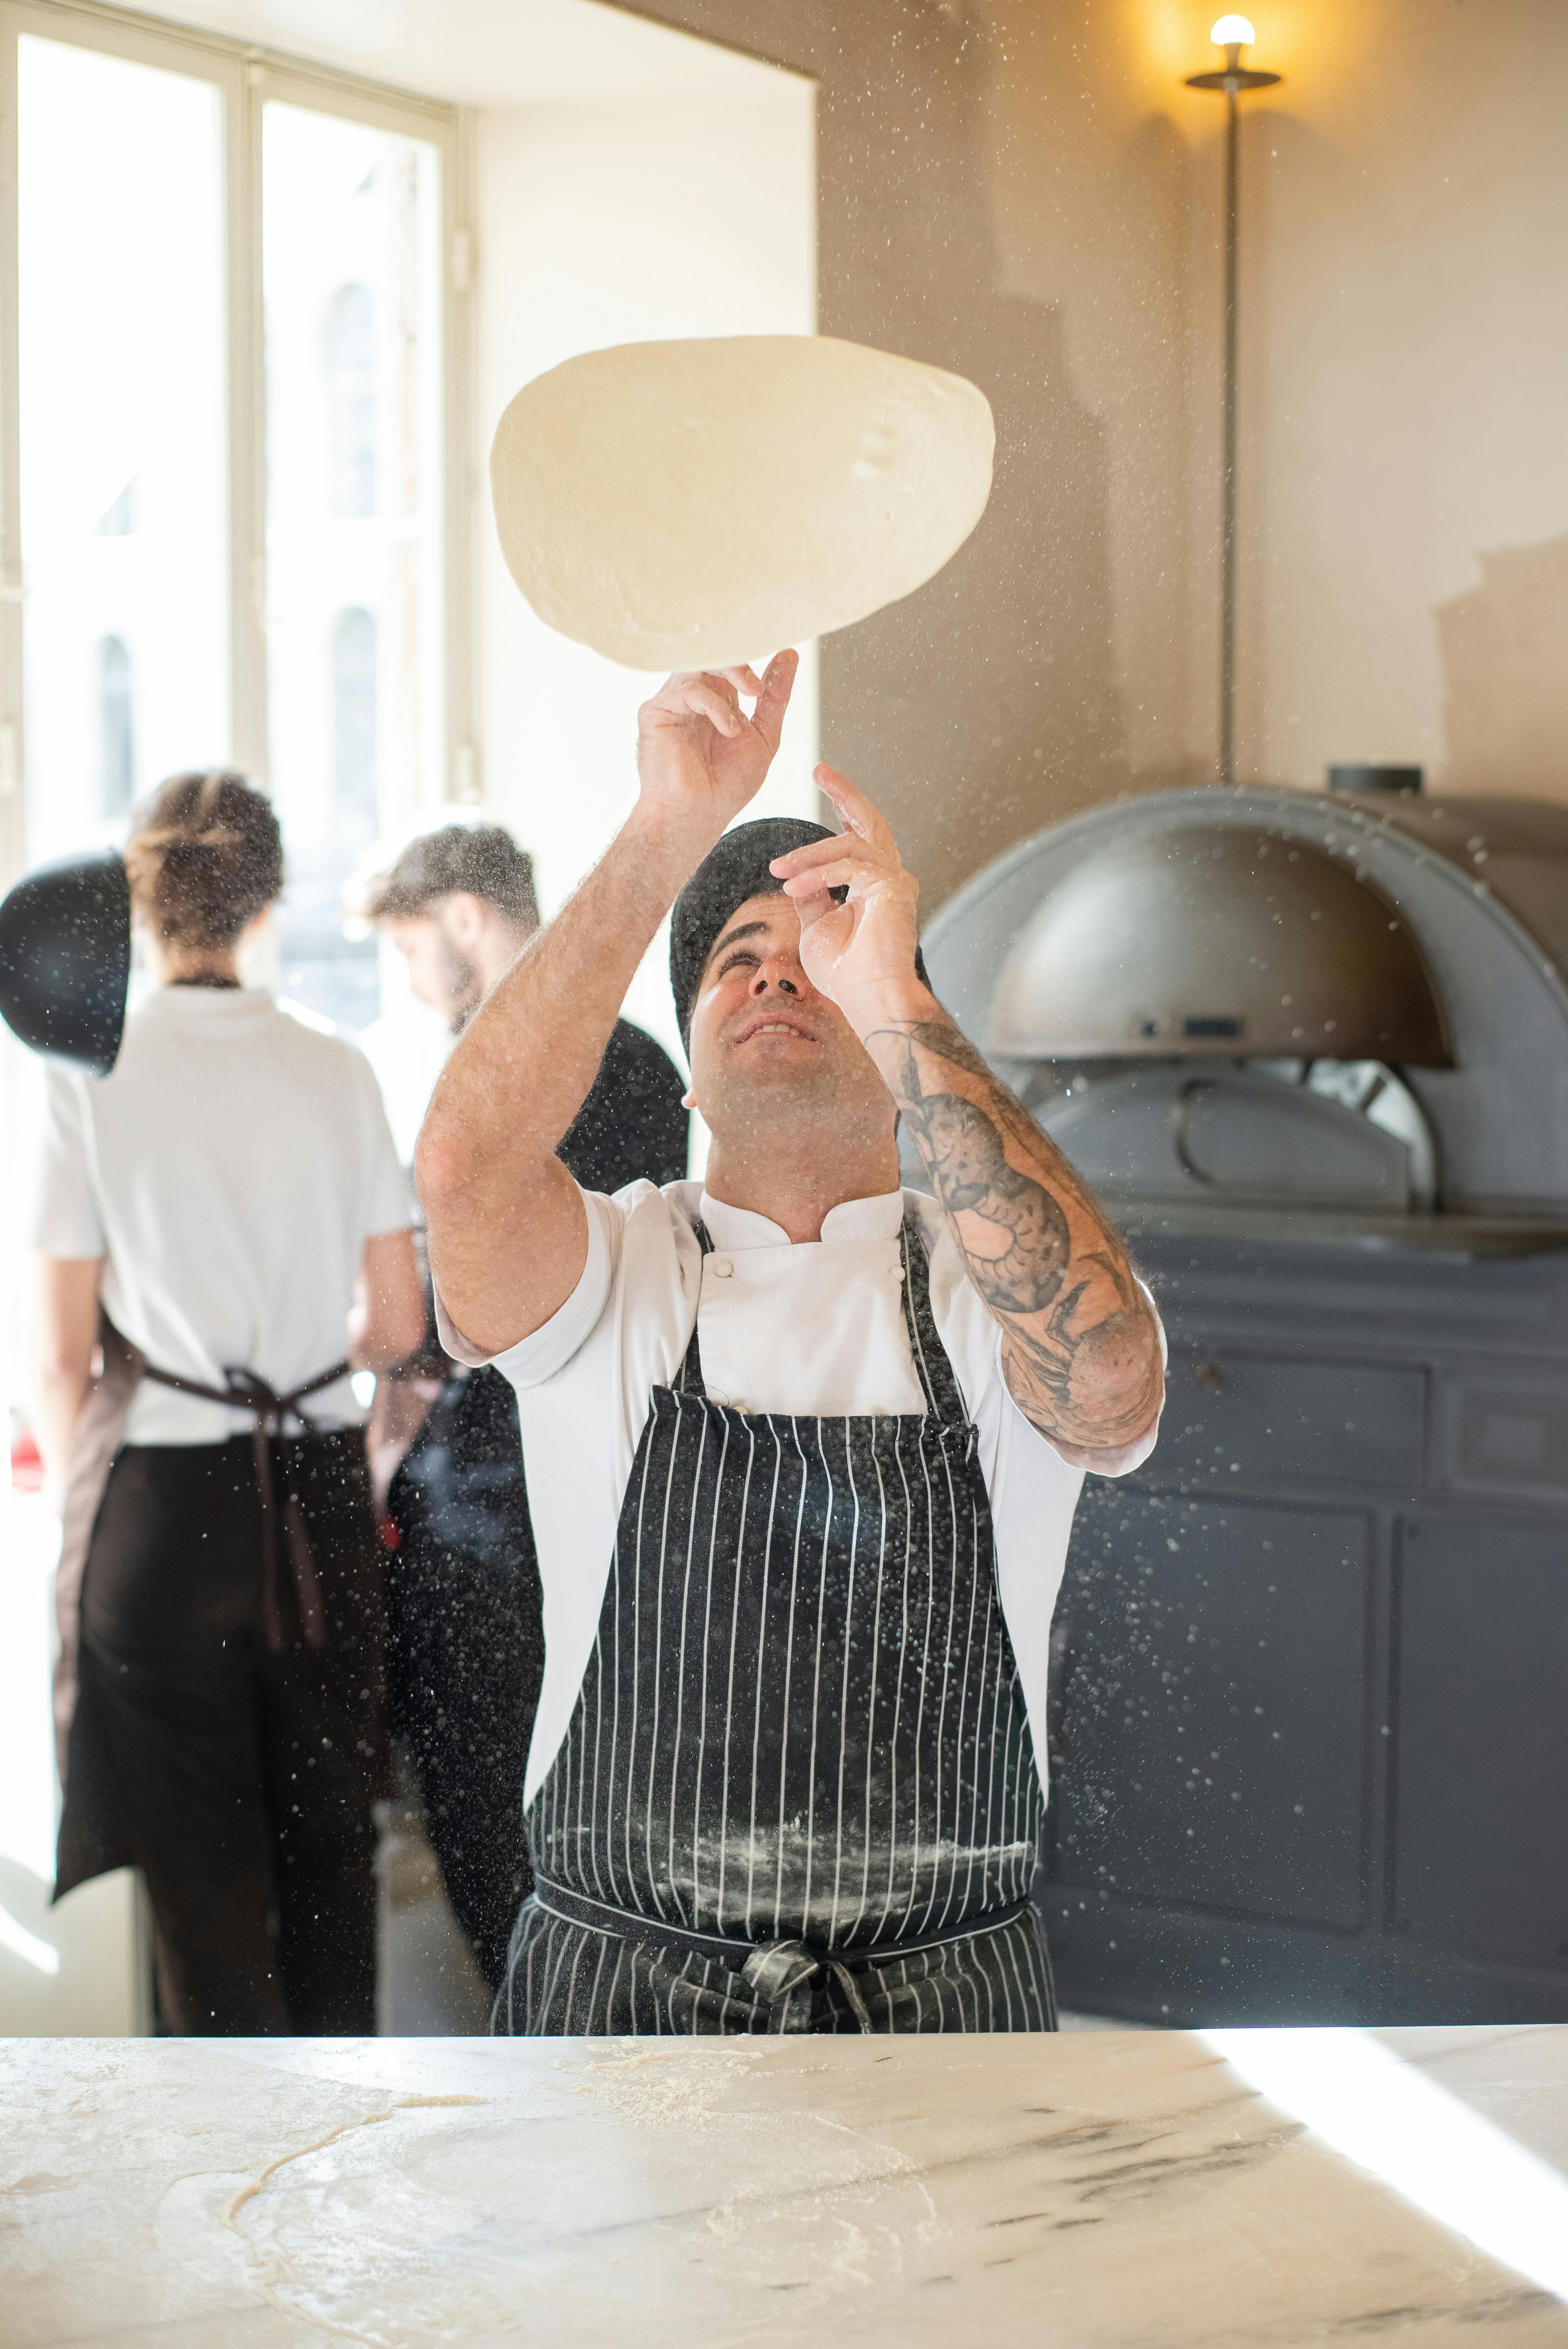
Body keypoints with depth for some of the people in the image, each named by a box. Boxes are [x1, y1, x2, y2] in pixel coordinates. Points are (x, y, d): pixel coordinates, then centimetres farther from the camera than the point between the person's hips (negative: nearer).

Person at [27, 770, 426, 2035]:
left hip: (167, 1501, -3)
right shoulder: (337, 1074, 0)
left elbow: (62, 1360, -8)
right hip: (322, 1493, 3)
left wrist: (77, 1495, 10)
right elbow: (398, 1326, 3)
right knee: (328, 1841, 16)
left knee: (205, 1870, 8)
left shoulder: (90, 1083, -9)